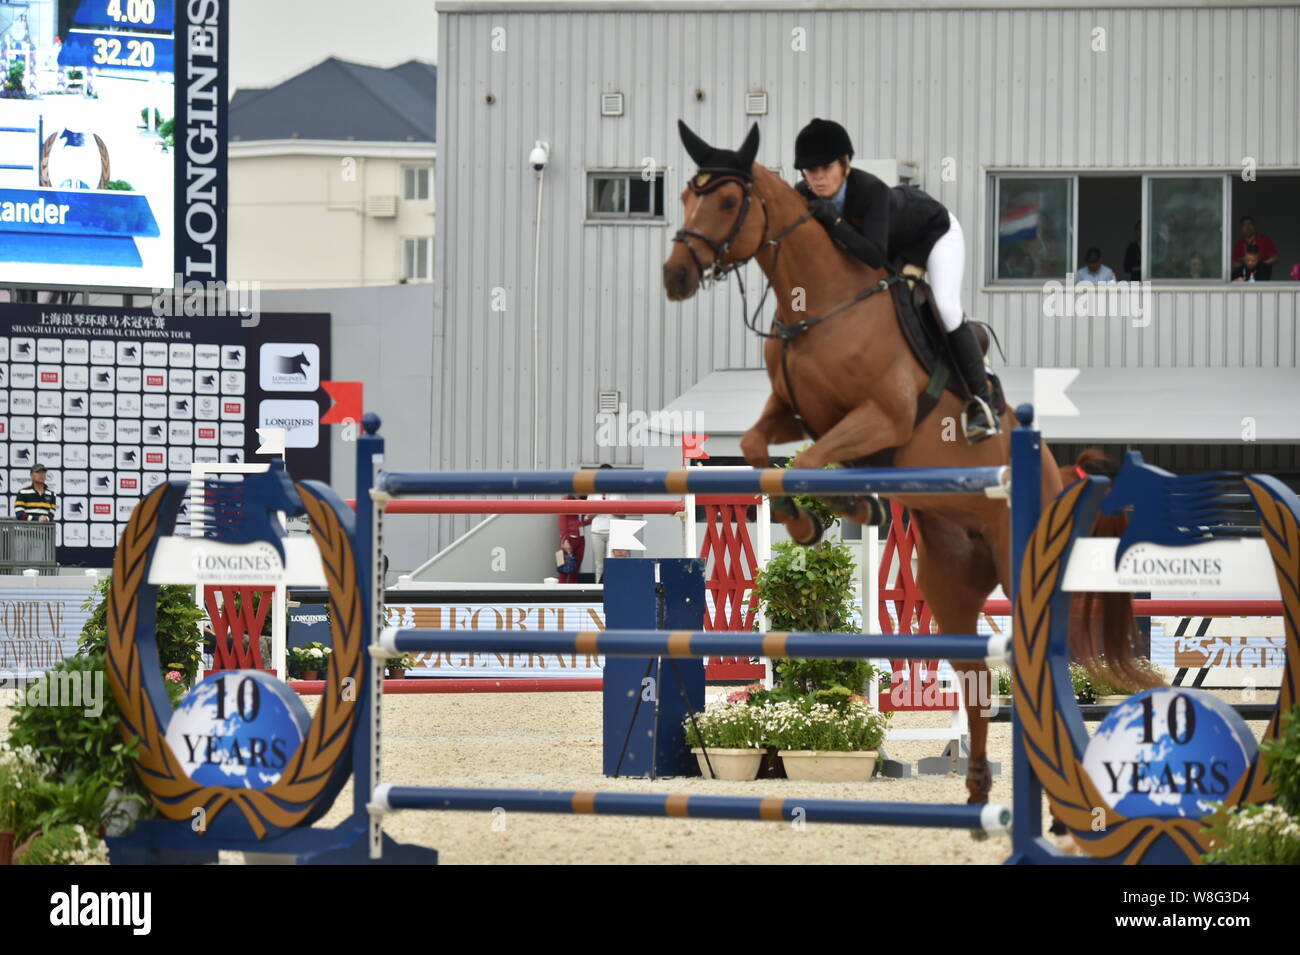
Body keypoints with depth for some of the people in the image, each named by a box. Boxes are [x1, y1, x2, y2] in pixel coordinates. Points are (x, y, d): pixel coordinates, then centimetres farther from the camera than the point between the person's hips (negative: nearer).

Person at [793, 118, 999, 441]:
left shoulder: (871, 190, -43)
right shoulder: (804, 197, -25)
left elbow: (875, 256, -51)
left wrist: (835, 222, -56)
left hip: (934, 231, -7)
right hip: (896, 247, 7)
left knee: (946, 308, -24)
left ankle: (982, 402, -15)